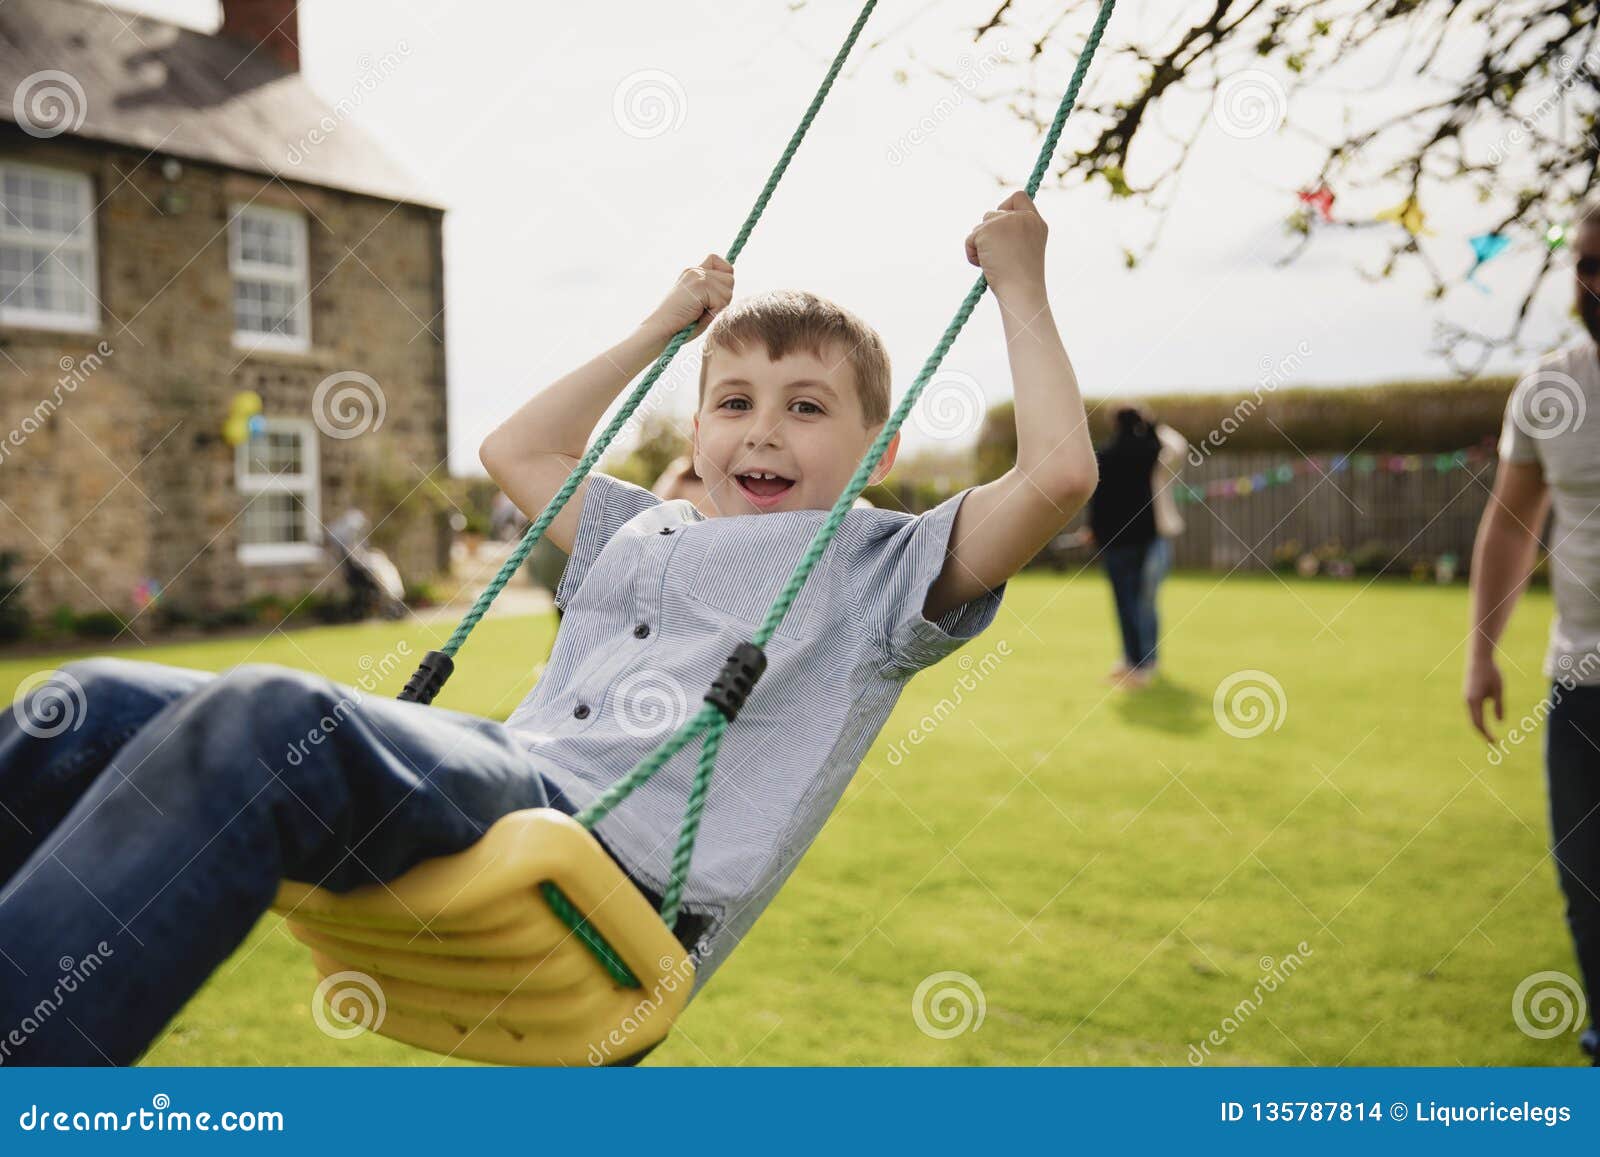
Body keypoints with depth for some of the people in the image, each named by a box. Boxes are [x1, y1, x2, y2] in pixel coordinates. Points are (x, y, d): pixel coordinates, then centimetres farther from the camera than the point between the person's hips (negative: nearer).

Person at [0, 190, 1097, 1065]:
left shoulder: (878, 566, 10)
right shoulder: (643, 533, 29)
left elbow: (1060, 472, -3)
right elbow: (517, 450, 43)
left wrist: (1020, 287, 9)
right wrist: (663, 326, 43)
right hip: (494, 798, 8)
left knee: (267, 719, -33)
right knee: (94, 708, -6)